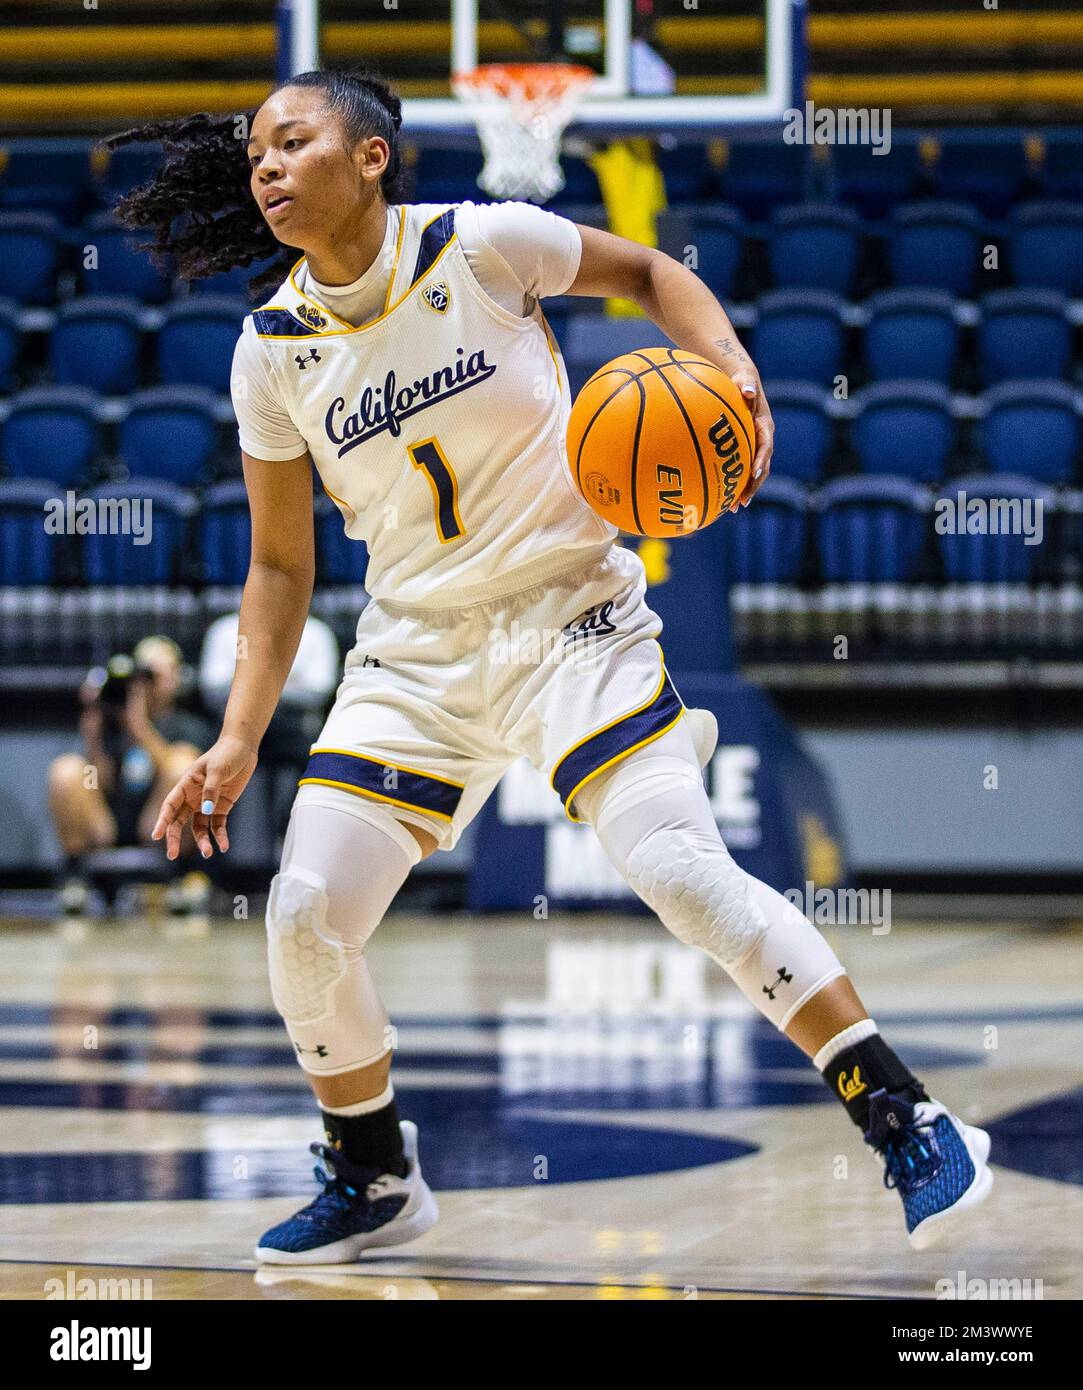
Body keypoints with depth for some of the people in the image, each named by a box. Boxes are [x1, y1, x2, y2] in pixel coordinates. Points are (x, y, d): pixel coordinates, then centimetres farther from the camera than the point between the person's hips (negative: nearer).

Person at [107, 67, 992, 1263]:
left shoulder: (479, 245, -10)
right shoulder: (272, 353, 0)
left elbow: (650, 275, 5)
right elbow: (280, 566, 8)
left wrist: (734, 377, -13)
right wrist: (237, 740, 1)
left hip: (568, 615, -4)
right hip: (414, 655, 4)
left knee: (683, 869, -21)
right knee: (305, 916, -6)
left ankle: (912, 1130, -13)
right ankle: (373, 1182, 18)